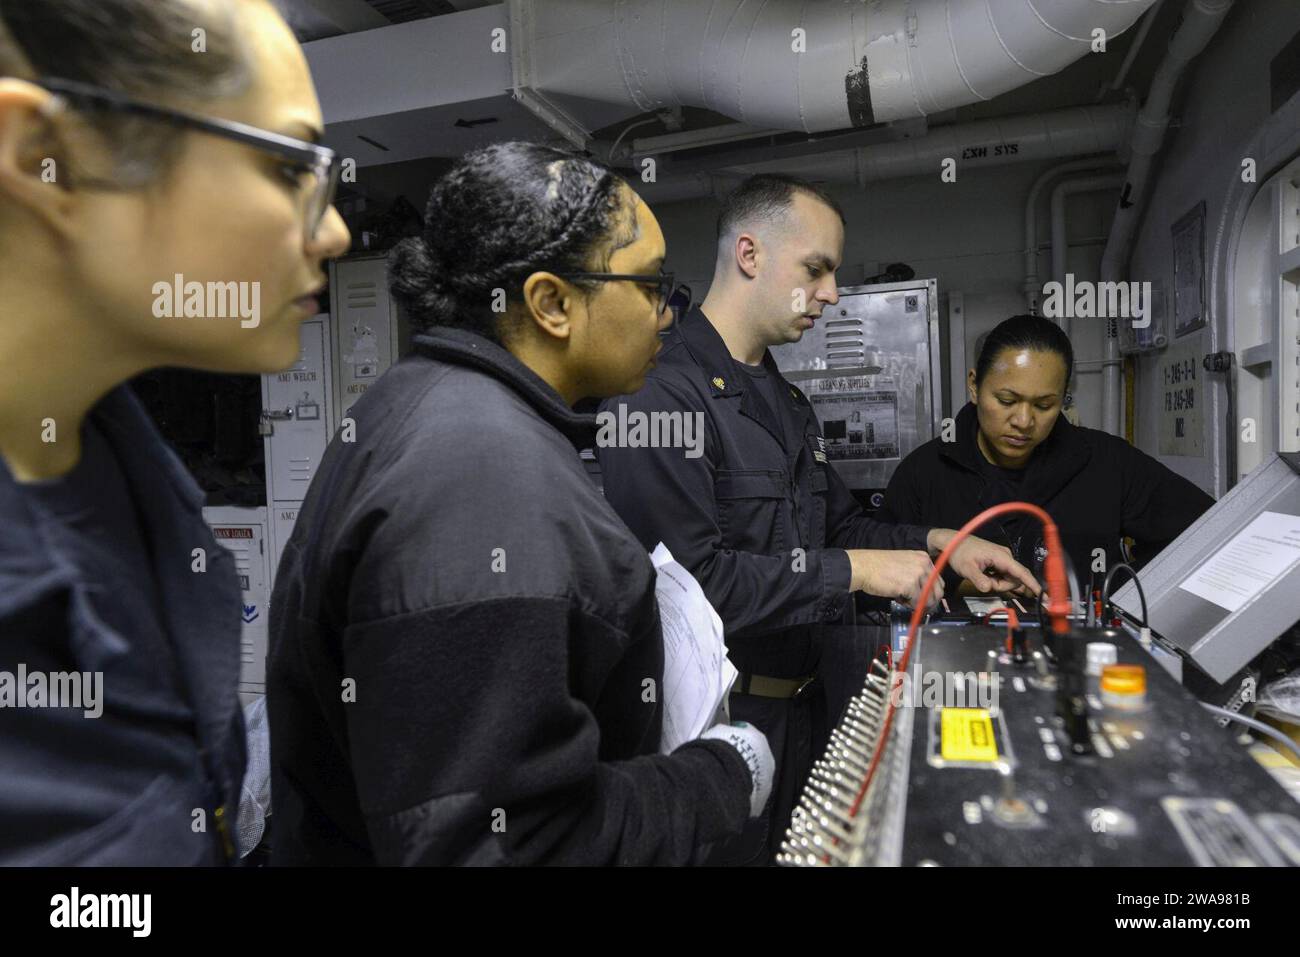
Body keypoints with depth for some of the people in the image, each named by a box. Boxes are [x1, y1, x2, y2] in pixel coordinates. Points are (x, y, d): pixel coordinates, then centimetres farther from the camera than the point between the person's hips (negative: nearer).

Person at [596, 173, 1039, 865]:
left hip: (800, 704, 9)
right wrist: (855, 571, -21)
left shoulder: (786, 403, 13)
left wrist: (936, 543, 2)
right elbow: (688, 577, -28)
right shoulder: (660, 393, -20)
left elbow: (838, 525, 18)